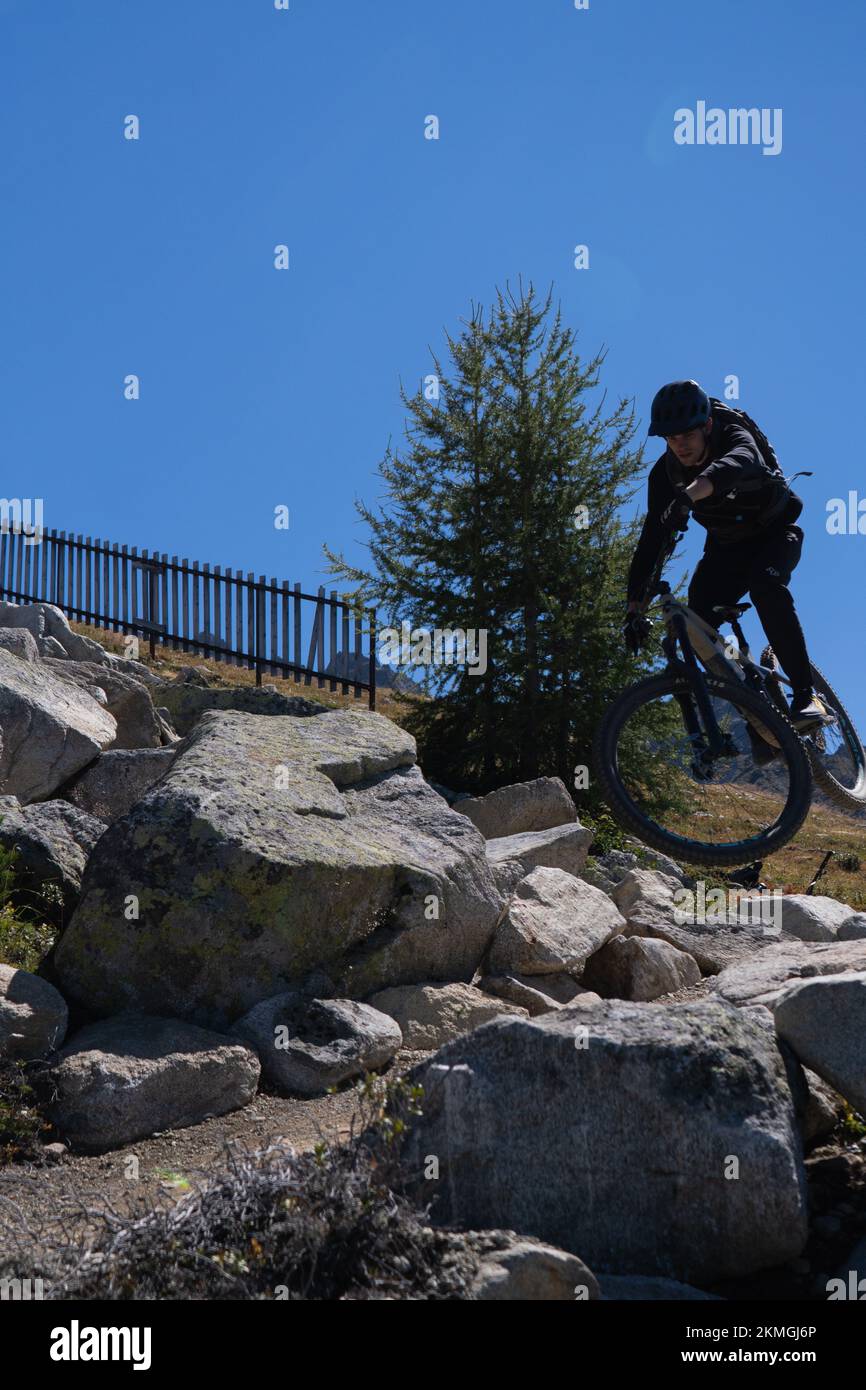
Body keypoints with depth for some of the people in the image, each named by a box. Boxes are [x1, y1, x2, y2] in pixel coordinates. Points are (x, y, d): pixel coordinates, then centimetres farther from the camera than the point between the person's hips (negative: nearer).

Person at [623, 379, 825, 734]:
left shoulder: (734, 437, -30)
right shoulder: (664, 474, -17)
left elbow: (738, 463, -56)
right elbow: (651, 540, -18)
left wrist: (687, 495, -77)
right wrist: (634, 608, -28)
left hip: (774, 531, -4)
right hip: (727, 545, 4)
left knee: (766, 586, -35)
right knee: (696, 618, -18)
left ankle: (804, 695, -28)